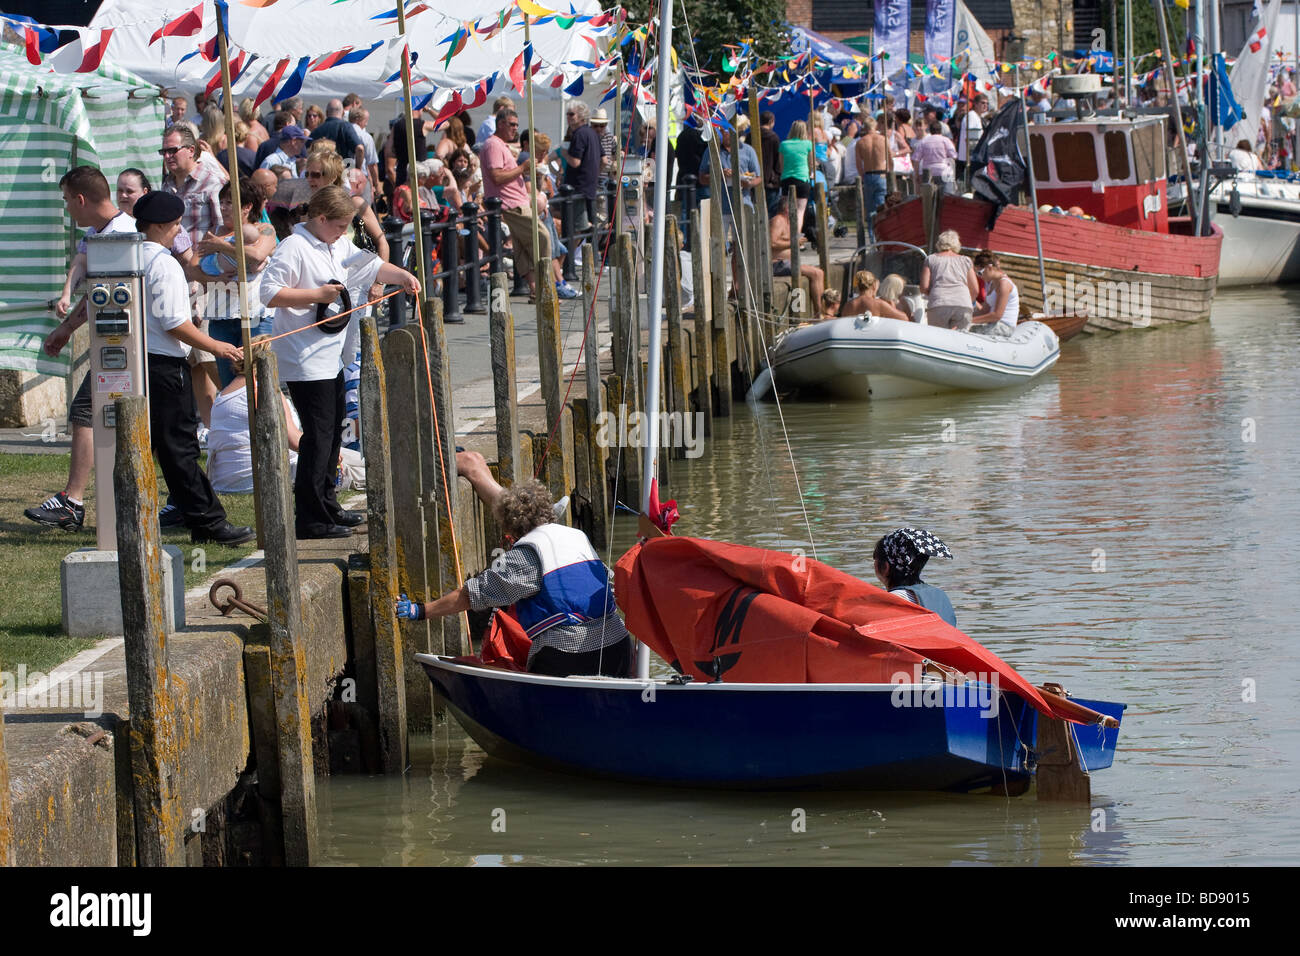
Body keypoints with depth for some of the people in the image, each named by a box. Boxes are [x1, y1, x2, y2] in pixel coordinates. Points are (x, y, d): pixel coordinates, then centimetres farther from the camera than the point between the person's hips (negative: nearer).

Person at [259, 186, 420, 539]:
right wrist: (317, 294, -21)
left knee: (332, 433, 16)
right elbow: (269, 294, -20)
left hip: (331, 359, 10)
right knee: (318, 436, -10)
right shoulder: (294, 248, -14)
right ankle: (311, 518, -8)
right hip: (305, 361, -10)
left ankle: (327, 507, 26)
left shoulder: (339, 246, 14)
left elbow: (370, 266, 25)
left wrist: (402, 276, 8)